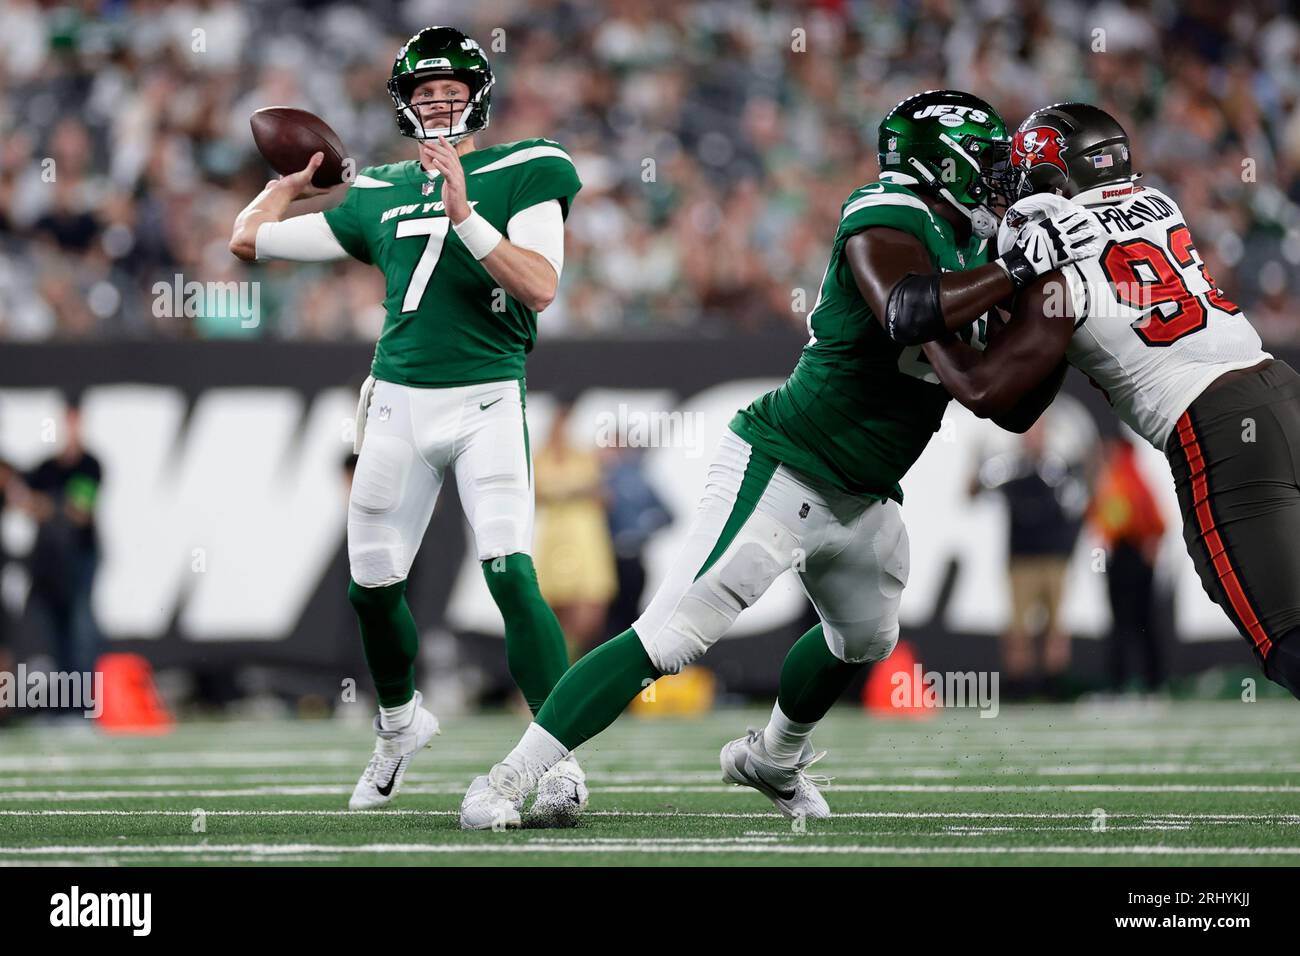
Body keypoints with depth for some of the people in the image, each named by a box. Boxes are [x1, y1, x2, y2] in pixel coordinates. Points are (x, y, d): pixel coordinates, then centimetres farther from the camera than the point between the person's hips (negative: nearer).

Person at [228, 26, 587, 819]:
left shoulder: (522, 175, 0)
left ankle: (560, 758, -16)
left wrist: (463, 216, -21)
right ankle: (401, 723, 37)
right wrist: (301, 177, 27)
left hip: (486, 402, -4)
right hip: (399, 402, 4)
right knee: (374, 589, 10)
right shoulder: (379, 195, 11)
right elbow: (251, 239, 16)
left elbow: (541, 285, -16)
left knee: (512, 575, -19)